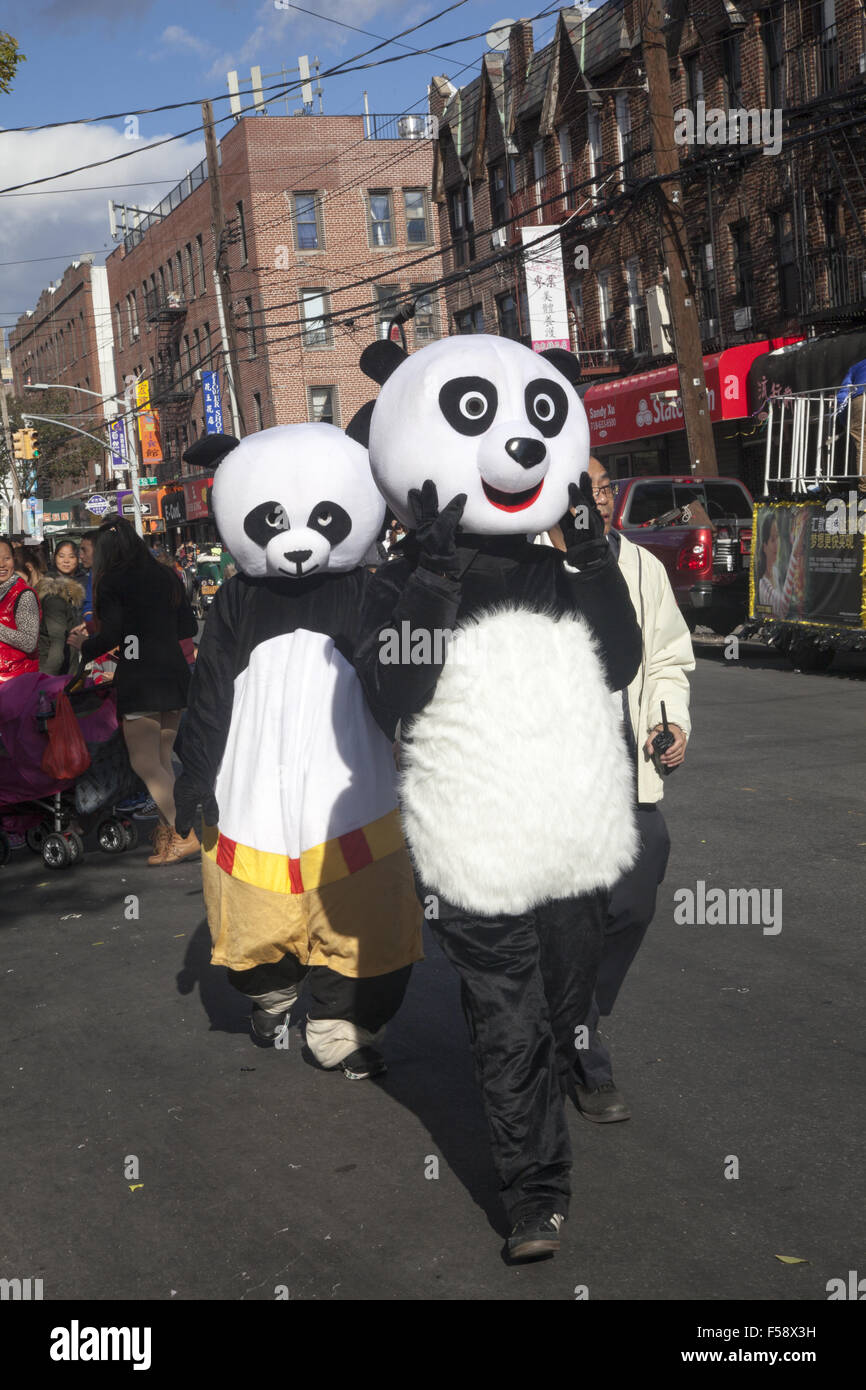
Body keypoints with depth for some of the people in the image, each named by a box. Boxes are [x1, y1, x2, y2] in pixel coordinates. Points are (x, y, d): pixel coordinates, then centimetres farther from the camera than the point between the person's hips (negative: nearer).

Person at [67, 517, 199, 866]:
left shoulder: (111, 582, -5)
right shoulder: (167, 577, 12)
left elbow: (112, 635, -13)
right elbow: (188, 627, 16)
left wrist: (83, 645, 6)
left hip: (140, 680, -6)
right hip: (175, 675, 7)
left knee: (144, 763, -3)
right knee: (162, 760, 14)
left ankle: (185, 835, -10)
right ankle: (166, 835, 14)